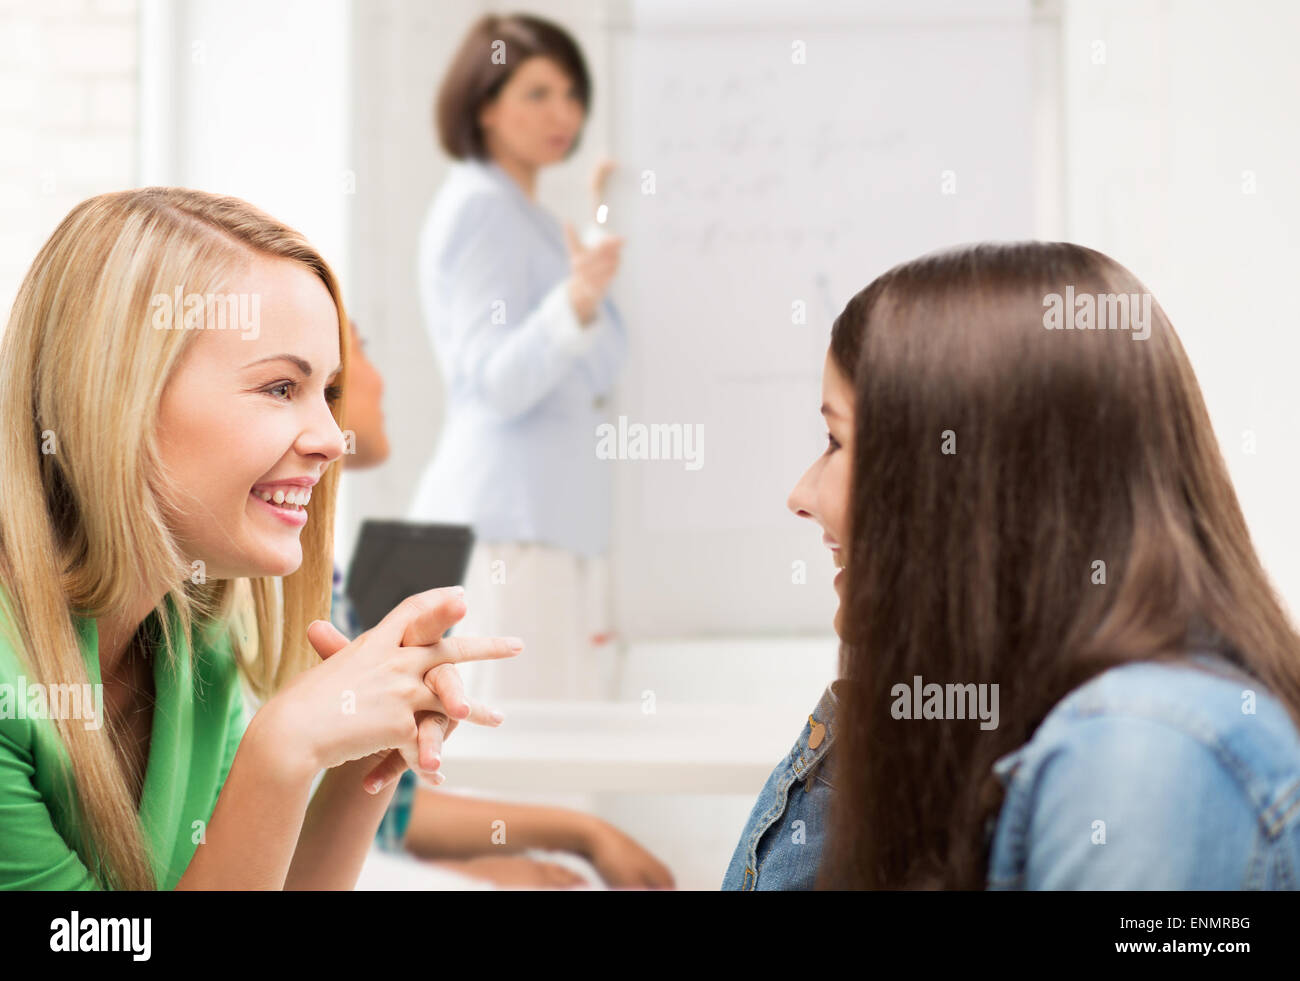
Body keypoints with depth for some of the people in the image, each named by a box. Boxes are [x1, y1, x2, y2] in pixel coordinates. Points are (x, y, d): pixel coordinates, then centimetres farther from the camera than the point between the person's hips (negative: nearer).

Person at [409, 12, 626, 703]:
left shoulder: (527, 216, 22)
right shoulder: (479, 206, -7)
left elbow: (590, 382, 26)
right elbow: (496, 381, -17)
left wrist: (597, 240, 31)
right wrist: (576, 303, -33)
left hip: (557, 519, 10)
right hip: (506, 521, -10)